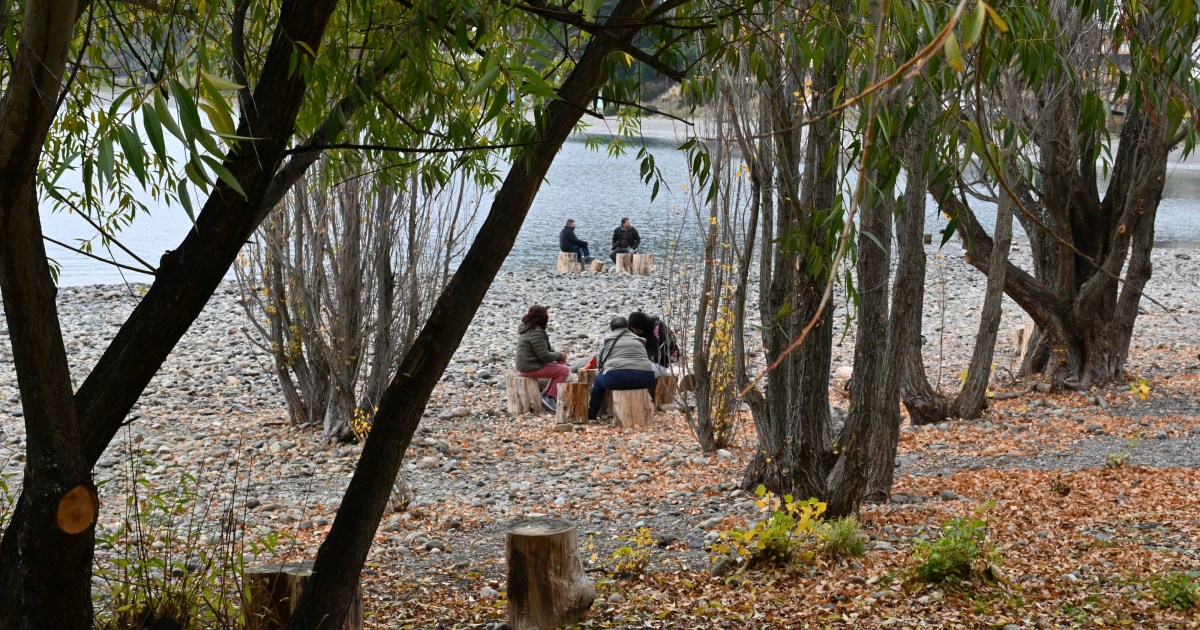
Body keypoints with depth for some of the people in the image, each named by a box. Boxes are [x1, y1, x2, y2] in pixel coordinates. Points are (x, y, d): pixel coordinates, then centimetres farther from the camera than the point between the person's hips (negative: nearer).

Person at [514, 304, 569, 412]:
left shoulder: (528, 327, 11)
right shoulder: (536, 333, -22)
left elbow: (545, 348, 19)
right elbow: (545, 356, -23)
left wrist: (557, 355, 5)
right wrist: (560, 356, -6)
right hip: (532, 368, -10)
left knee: (560, 367, 19)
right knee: (564, 370, -8)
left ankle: (545, 394, 17)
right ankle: (550, 398, -3)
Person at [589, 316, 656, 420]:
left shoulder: (607, 339, 17)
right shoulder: (639, 340, 27)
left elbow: (600, 362, 20)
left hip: (617, 378, -2)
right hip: (644, 380, 3)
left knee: (598, 380, 28)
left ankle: (590, 416, 29)